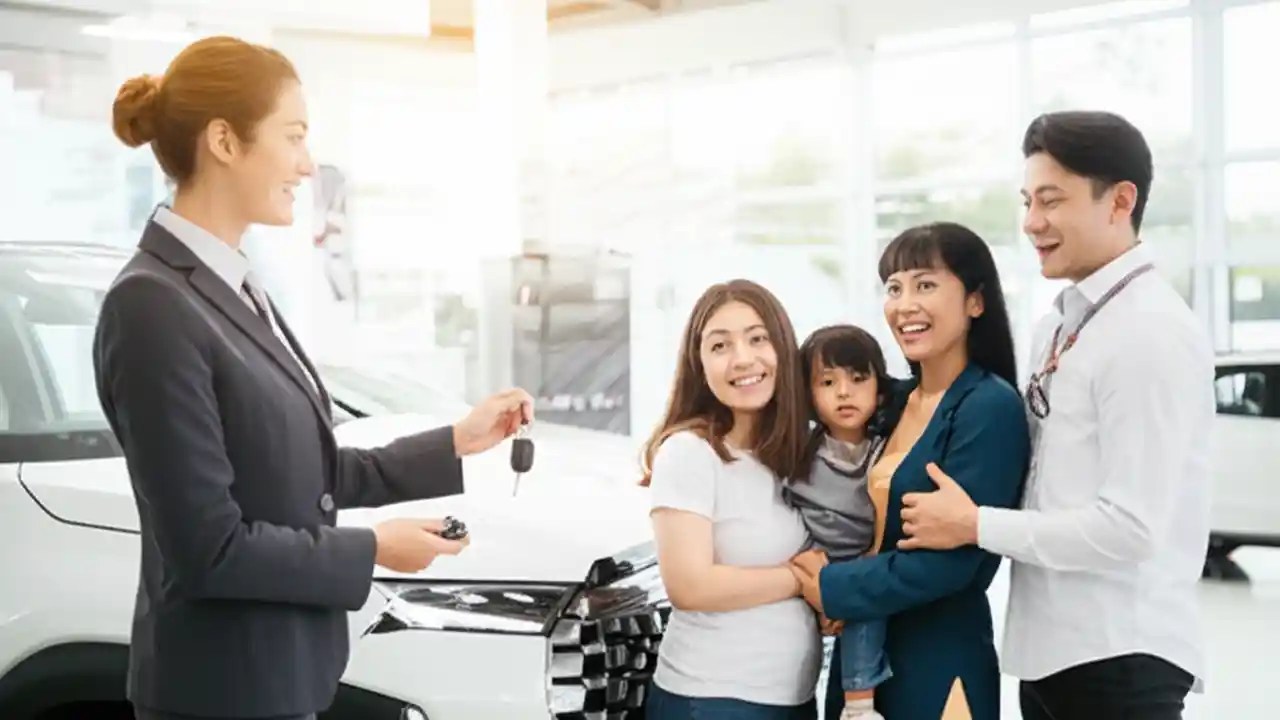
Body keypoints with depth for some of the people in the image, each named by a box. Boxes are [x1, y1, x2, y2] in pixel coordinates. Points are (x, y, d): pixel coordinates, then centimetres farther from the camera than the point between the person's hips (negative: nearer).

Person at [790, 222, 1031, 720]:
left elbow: (950, 562, -20)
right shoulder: (893, 400, 7)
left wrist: (833, 590, -12)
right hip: (860, 656, 7)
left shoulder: (990, 407, -14)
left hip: (941, 664, -7)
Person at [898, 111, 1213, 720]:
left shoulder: (1152, 333, -15)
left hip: (1119, 659, -8)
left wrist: (976, 525, -13)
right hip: (1050, 648, 8)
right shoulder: (1057, 326, 12)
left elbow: (1131, 527, -21)